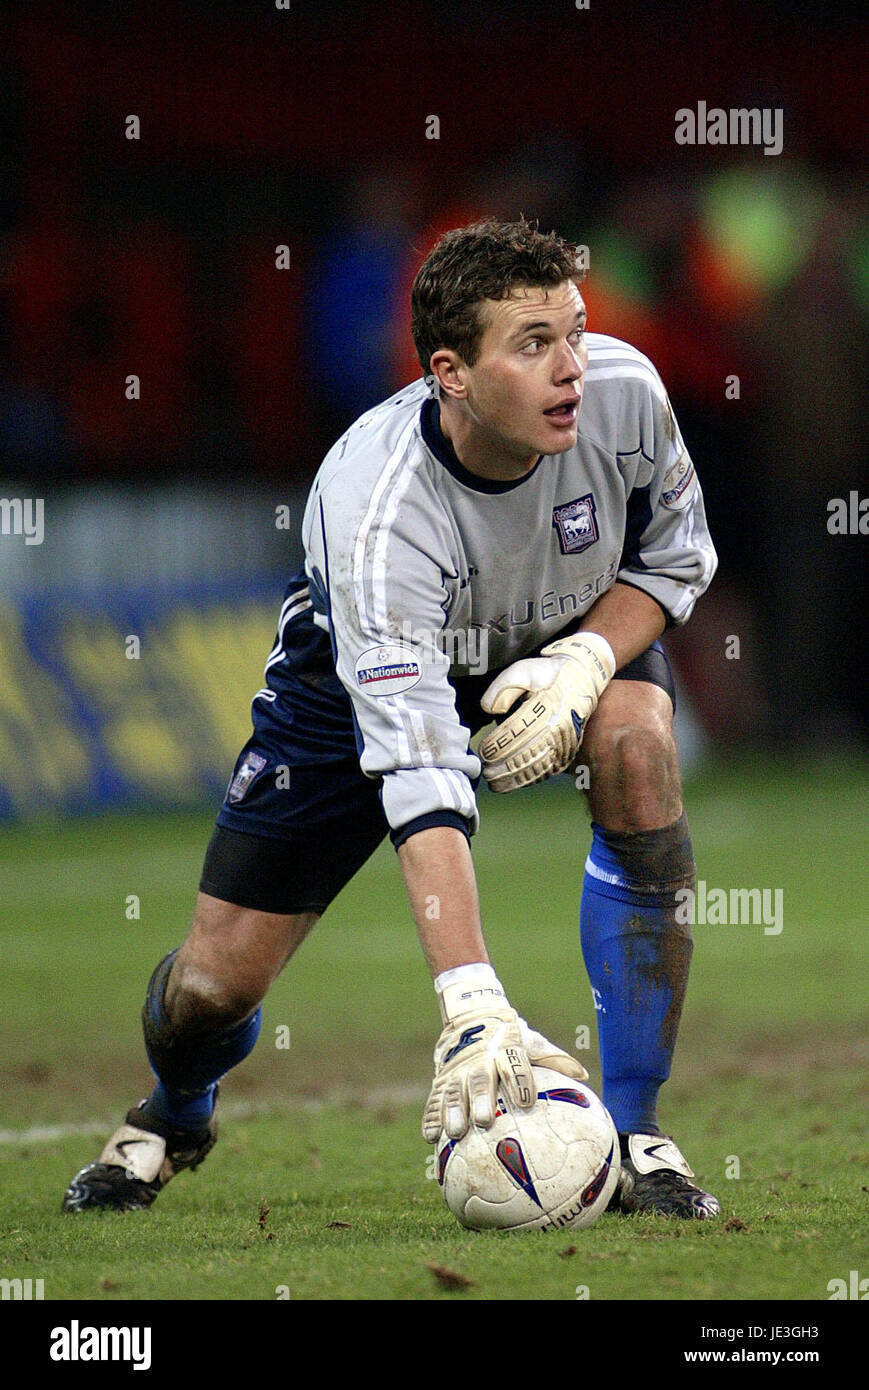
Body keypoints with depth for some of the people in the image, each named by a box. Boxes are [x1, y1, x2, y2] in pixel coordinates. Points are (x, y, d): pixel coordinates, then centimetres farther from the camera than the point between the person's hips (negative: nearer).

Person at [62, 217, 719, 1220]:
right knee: (215, 983, -6)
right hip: (364, 670, -2)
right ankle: (174, 1116, 36)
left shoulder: (623, 393, -30)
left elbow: (676, 557, -8)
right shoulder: (373, 511, -42)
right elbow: (420, 771, -47)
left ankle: (633, 1133, -21)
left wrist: (584, 662, -29)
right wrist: (473, 1007, -55)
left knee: (638, 745, -32)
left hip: (568, 632, 3)